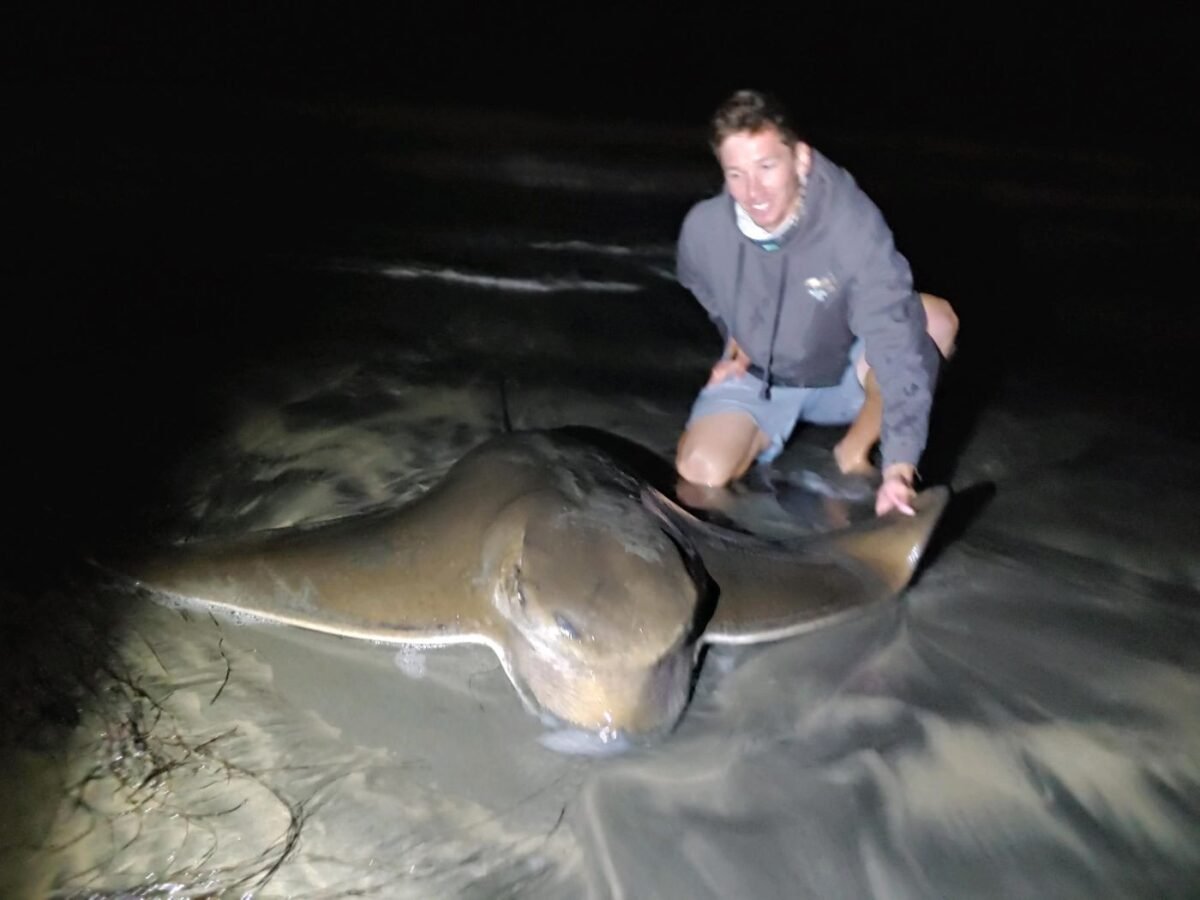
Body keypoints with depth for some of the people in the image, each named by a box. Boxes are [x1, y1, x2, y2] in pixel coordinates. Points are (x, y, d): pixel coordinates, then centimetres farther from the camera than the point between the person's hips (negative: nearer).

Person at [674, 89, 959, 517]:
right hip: (755, 379, 2)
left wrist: (899, 466, -45)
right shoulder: (703, 228, -21)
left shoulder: (853, 223, -31)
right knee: (702, 473, -24)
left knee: (934, 318, -30)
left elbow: (896, 340, -37)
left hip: (844, 378, -1)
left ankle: (855, 450, -9)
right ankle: (770, 433, 11)